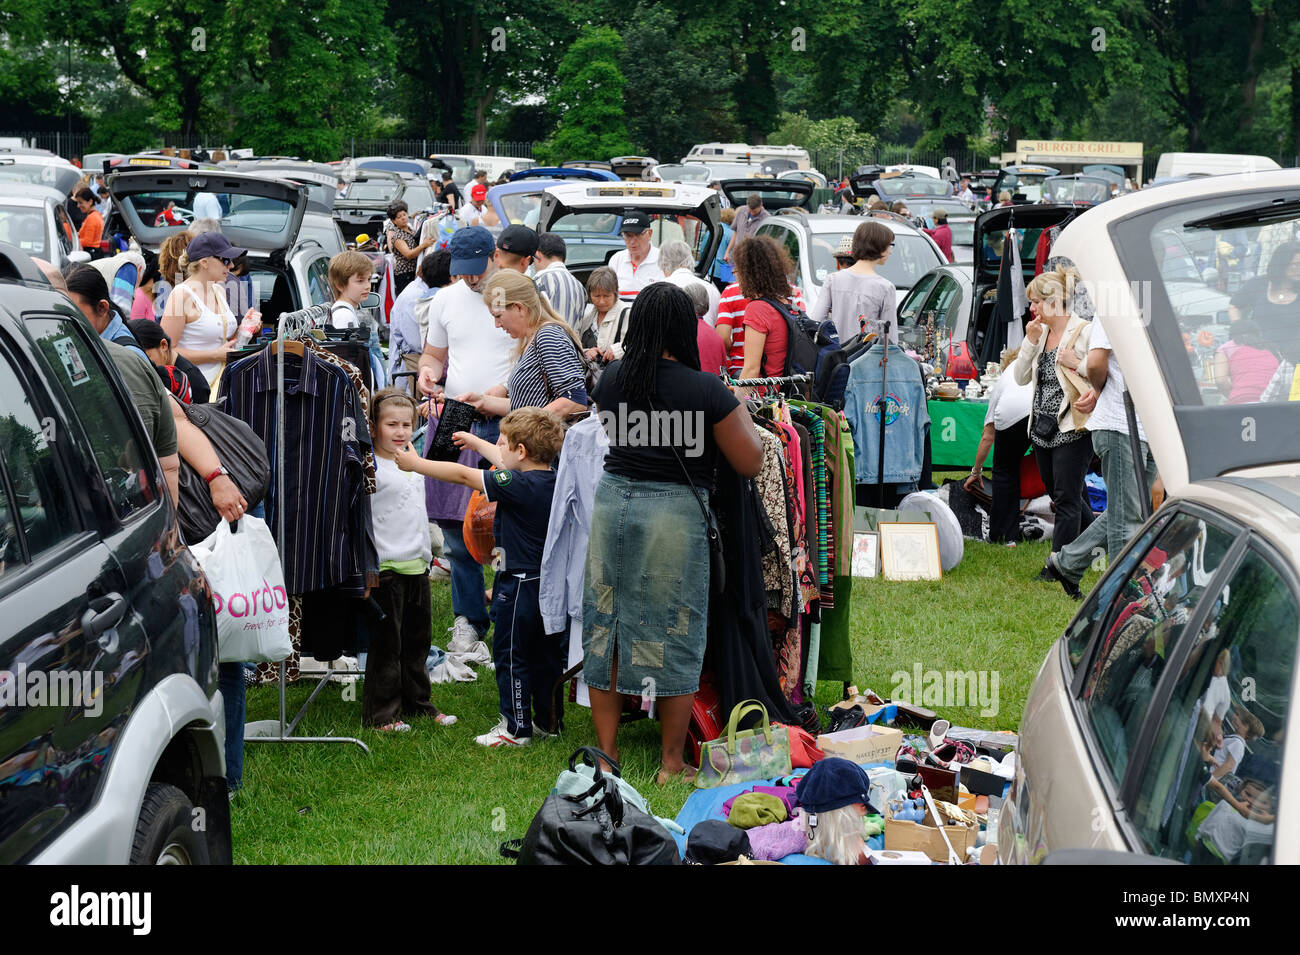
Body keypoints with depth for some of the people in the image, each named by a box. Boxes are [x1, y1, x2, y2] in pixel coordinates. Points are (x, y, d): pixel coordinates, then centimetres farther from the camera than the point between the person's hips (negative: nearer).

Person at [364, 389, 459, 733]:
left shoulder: (414, 465, 13)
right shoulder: (371, 467, -11)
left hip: (416, 566, 8)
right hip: (386, 568, -8)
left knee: (417, 641, 16)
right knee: (386, 643, -3)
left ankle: (418, 703, 27)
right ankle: (381, 713, 4)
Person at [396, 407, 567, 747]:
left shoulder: (518, 485, -22)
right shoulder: (552, 479, 3)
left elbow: (463, 475, -17)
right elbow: (508, 464, 22)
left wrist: (415, 463, -8)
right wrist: (475, 442, 35)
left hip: (520, 585, -8)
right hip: (550, 583, 8)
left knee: (510, 655, 4)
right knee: (545, 654, 18)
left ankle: (516, 727, 10)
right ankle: (547, 719, 27)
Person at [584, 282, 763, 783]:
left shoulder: (611, 379, 0)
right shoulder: (707, 390, -13)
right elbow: (750, 463, -7)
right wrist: (741, 413, 10)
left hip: (613, 502, 4)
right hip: (676, 512, -4)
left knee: (604, 628, 12)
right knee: (674, 638, 7)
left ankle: (607, 754, 19)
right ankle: (671, 764, 14)